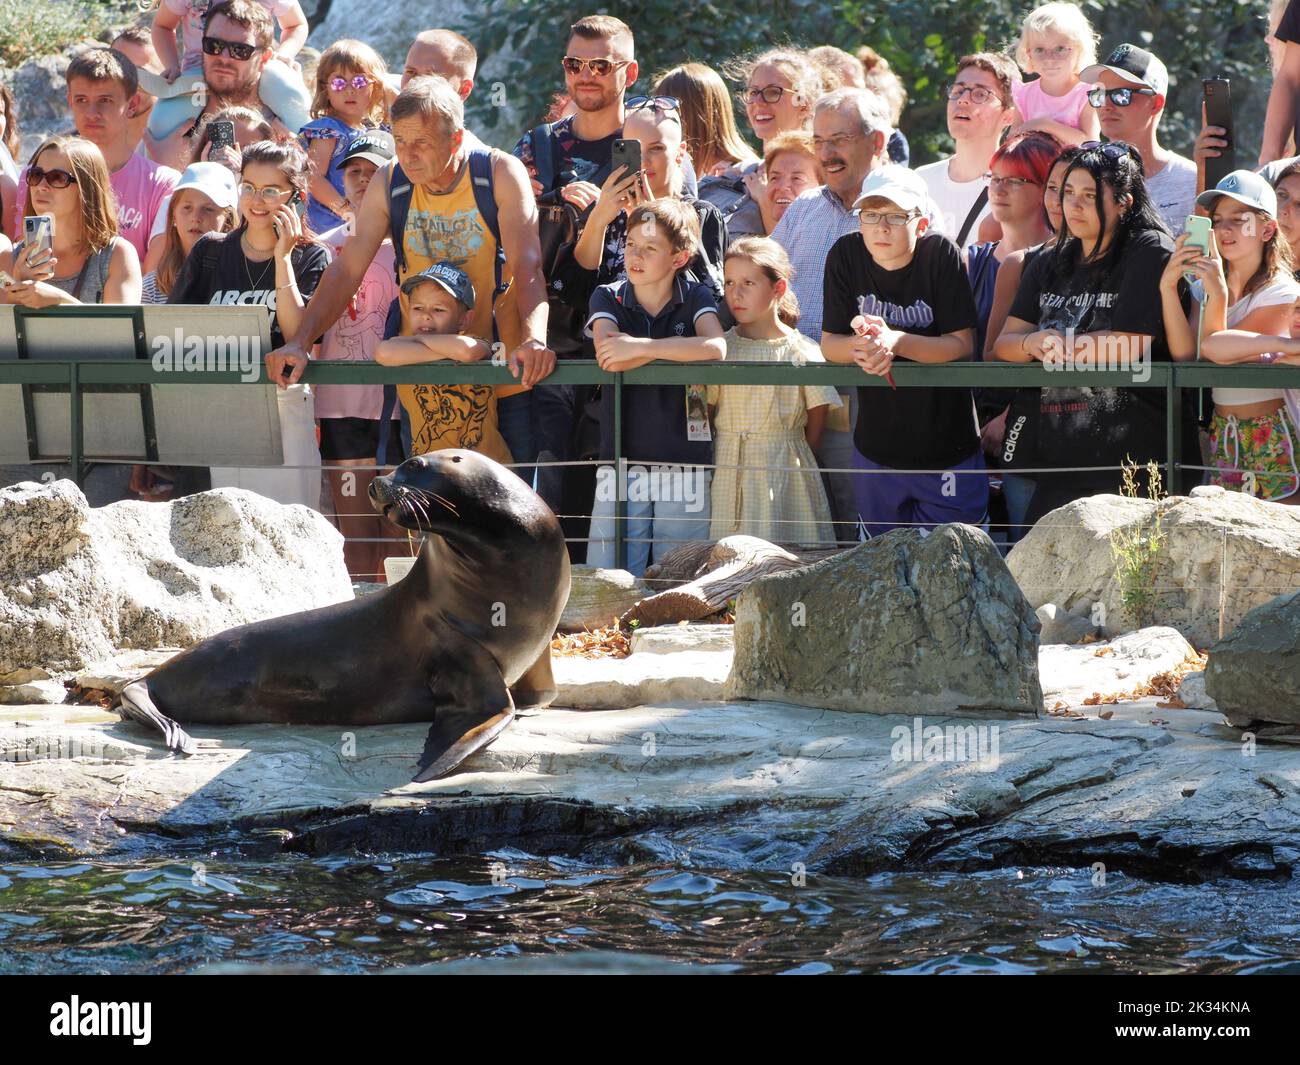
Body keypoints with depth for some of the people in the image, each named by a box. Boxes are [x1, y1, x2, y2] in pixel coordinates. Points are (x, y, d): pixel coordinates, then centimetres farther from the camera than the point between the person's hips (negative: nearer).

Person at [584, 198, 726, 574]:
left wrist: (641, 347, -22)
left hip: (684, 467, -1)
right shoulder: (608, 298, 6)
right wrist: (679, 349, -12)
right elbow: (607, 355, -14)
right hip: (621, 459, 1)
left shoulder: (695, 298, 3)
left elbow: (715, 348, -19)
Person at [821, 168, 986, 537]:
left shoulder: (940, 254, -15)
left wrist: (895, 341, -31)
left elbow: (963, 345, -17)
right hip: (876, 450, 3)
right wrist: (862, 347, -27)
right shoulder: (846, 255, -6)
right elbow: (829, 344, -4)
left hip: (947, 452, -3)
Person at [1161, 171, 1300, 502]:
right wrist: (1168, 287, -17)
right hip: (1222, 435, 5)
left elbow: (1214, 350, -15)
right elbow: (1184, 353, -8)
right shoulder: (1207, 285, 9)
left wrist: (1218, 294, -27)